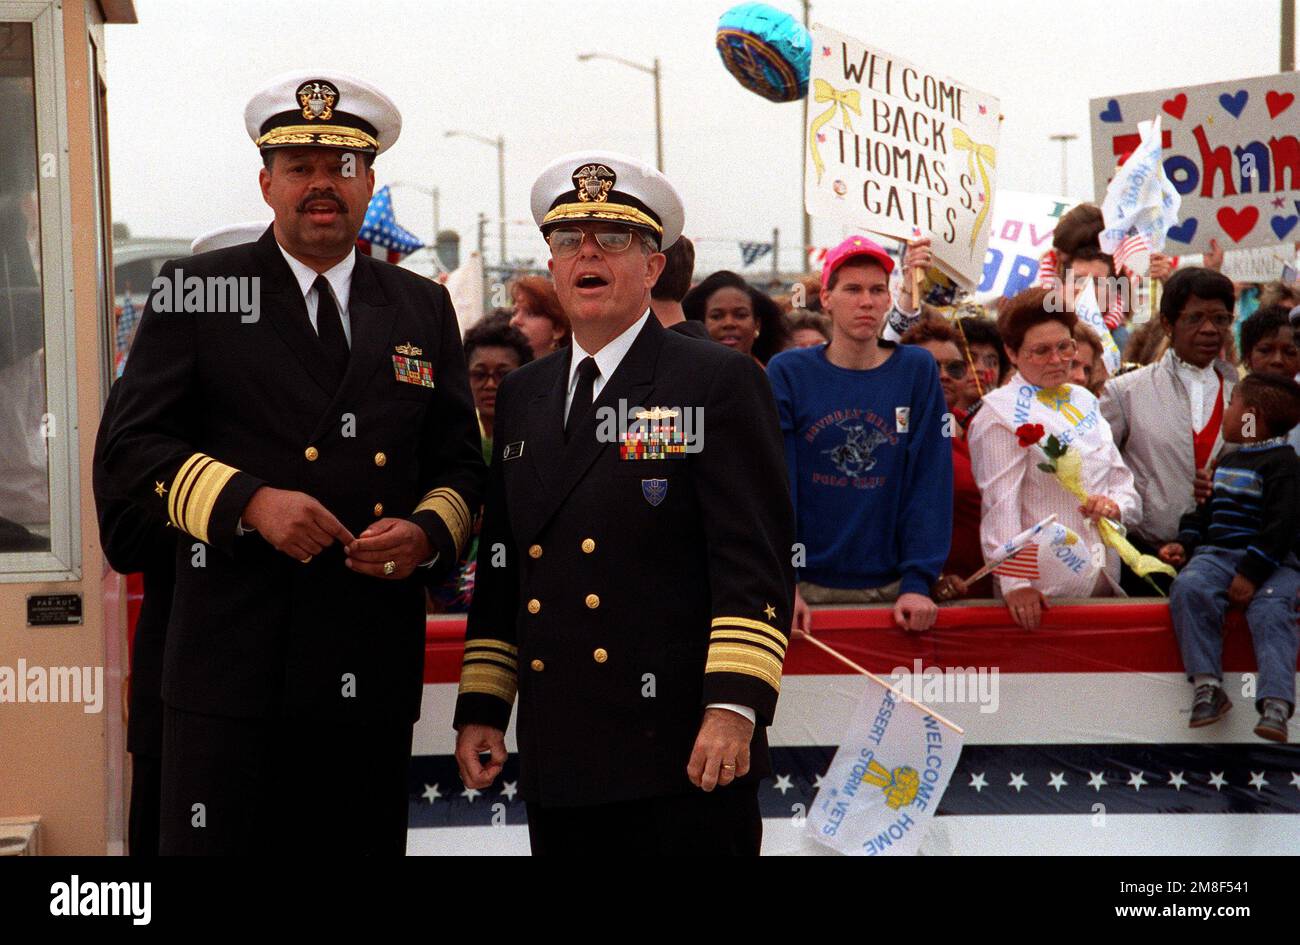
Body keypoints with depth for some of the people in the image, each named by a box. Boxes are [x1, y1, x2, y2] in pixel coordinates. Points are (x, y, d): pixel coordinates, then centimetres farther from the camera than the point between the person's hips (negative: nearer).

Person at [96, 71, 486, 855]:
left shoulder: (423, 308, 15)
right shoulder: (197, 291, 4)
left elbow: (461, 462, 16)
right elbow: (130, 449, -1)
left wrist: (428, 532, -6)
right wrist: (248, 501, -16)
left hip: (375, 666, 3)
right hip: (235, 663, -3)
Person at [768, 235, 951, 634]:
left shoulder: (917, 370, 1)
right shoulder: (787, 372, -1)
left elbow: (930, 483, -3)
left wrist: (918, 582, -12)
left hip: (890, 587, 1)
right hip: (809, 588, -1)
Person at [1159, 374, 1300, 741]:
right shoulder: (1228, 462, 24)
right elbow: (1207, 511, 30)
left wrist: (1252, 573, -21)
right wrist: (1185, 543, 11)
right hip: (1217, 553, 6)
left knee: (1270, 610, -33)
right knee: (1190, 588, -25)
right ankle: (1207, 686, -29)